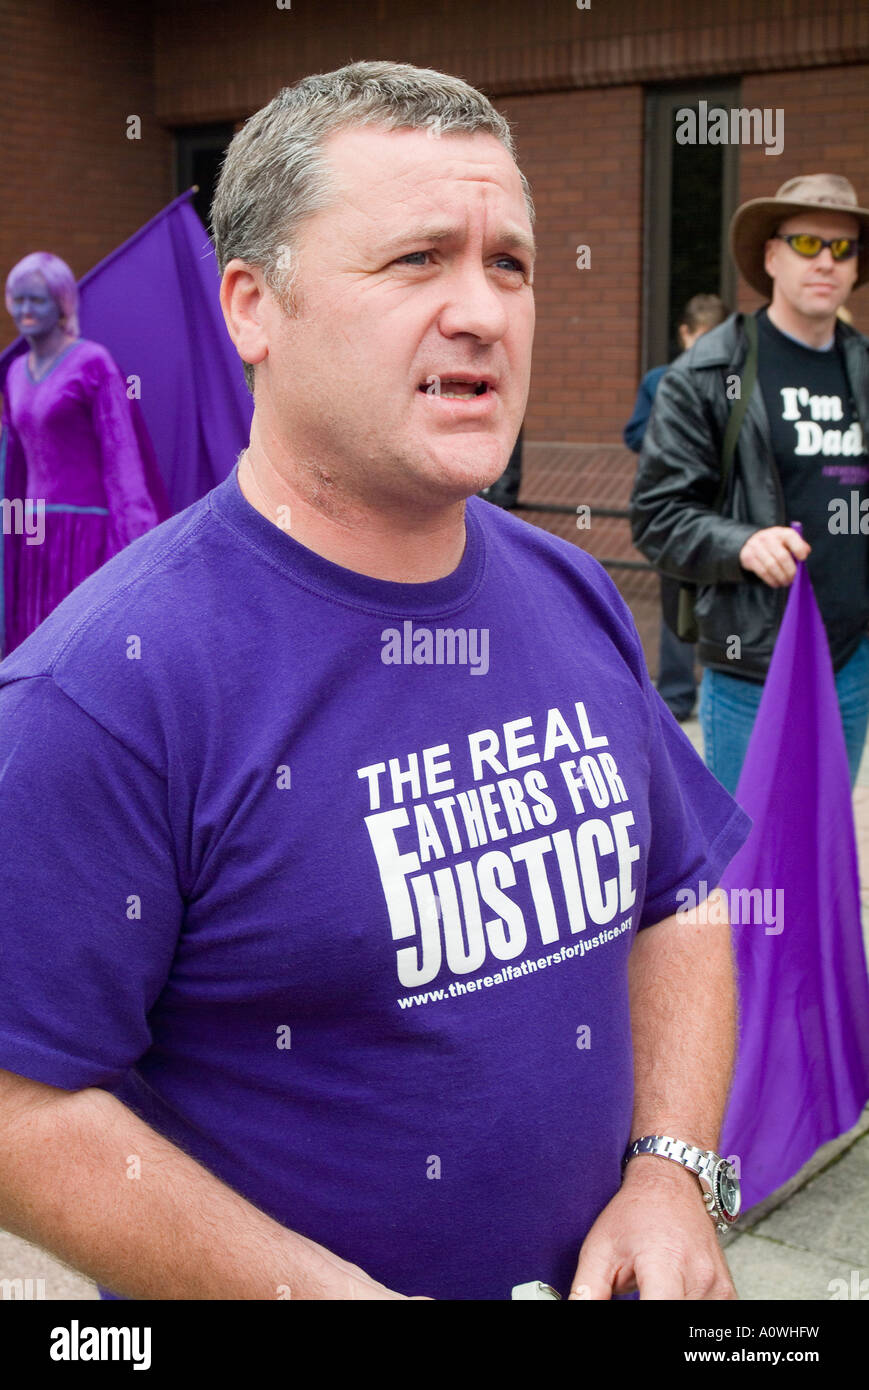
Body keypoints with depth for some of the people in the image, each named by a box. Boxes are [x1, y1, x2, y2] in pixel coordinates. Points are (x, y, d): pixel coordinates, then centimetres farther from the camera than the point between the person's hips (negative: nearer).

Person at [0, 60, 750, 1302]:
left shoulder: (577, 602, -4)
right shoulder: (112, 687, -24)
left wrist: (674, 1175, -8)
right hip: (313, 1277, -5)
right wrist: (334, 1293, -24)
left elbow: (675, 902, 5)